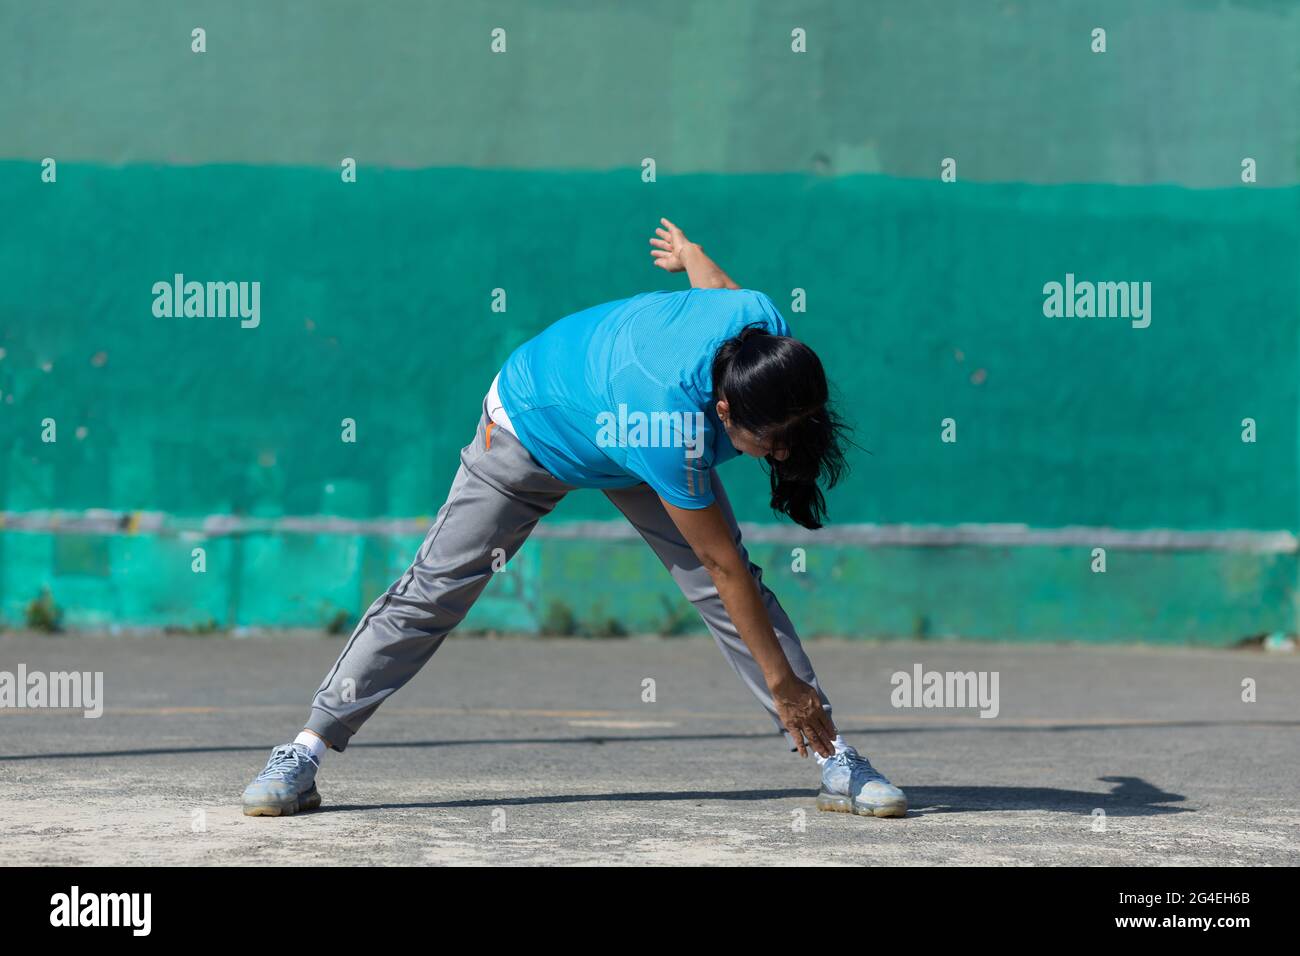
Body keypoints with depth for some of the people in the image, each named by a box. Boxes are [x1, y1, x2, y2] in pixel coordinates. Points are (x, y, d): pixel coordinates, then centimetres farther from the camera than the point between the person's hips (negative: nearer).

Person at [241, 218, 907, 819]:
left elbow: (713, 281, -5)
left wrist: (687, 251, 19)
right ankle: (307, 751, 3)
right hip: (532, 428, -5)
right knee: (434, 591, -4)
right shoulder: (676, 424, -48)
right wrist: (782, 682, -32)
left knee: (731, 589, -8)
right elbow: (721, 564, -38)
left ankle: (835, 762, -6)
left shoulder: (763, 322, -32)